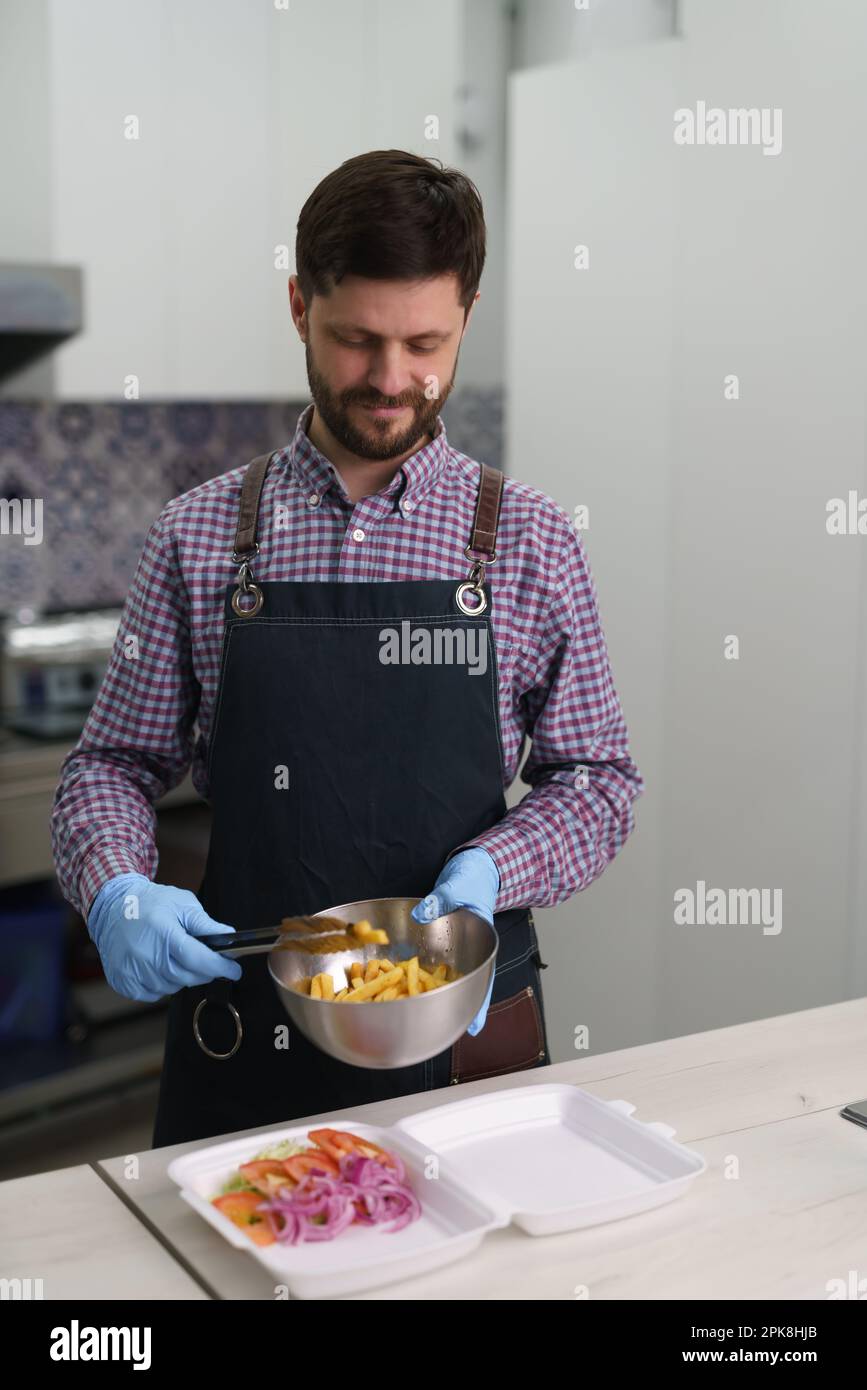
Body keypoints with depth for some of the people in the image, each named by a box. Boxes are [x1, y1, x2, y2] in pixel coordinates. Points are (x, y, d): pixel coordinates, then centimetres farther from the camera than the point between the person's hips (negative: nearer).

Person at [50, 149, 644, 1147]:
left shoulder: (531, 541, -2)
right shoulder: (199, 537, -1)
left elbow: (598, 781, 2)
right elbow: (113, 765, 3)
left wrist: (491, 868, -16)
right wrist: (118, 894, -16)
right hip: (243, 1034, 1)